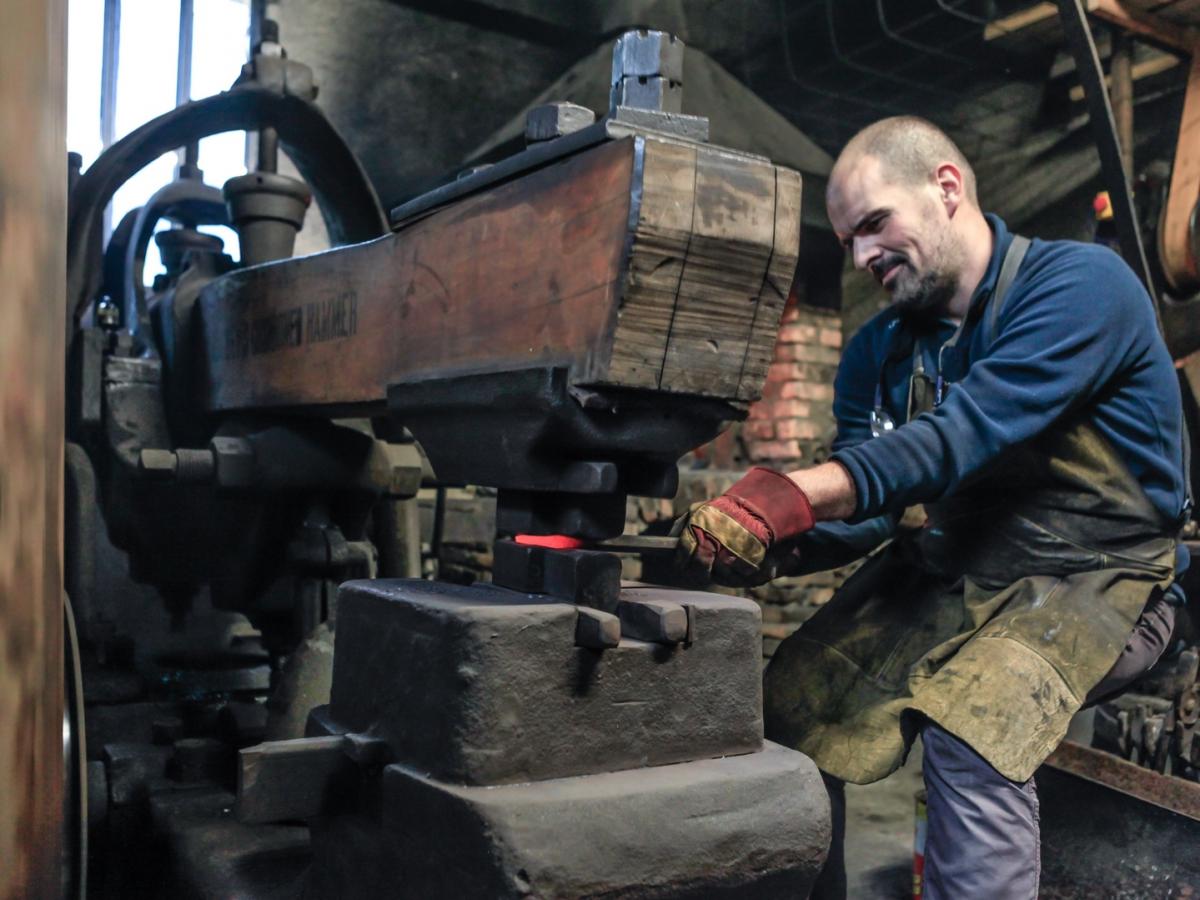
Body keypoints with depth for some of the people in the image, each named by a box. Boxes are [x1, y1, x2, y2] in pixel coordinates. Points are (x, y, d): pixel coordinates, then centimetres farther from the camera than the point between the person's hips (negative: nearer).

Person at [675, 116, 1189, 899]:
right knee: (790, 708, -4)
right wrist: (770, 546, -25)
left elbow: (969, 432, -30)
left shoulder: (1081, 283, -15)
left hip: (1093, 585, -6)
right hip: (941, 573, 6)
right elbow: (864, 512, -3)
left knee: (970, 728, -32)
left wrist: (792, 497, -42)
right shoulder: (879, 352, 4)